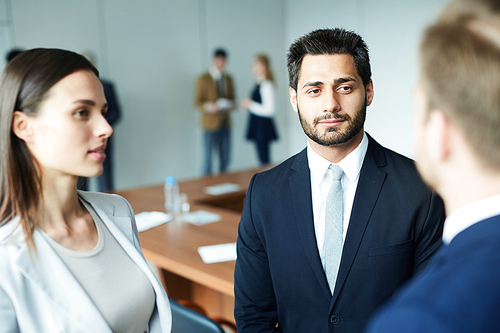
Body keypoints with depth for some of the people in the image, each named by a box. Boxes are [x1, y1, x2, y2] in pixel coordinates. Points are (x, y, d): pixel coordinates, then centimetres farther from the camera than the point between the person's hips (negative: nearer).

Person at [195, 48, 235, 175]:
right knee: (209, 156, -6)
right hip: (211, 123, -5)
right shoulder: (203, 79, -2)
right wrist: (208, 106, -22)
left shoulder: (228, 79, 15)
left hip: (225, 123, 5)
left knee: (225, 157, 5)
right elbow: (198, 101, -2)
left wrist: (231, 105, 0)